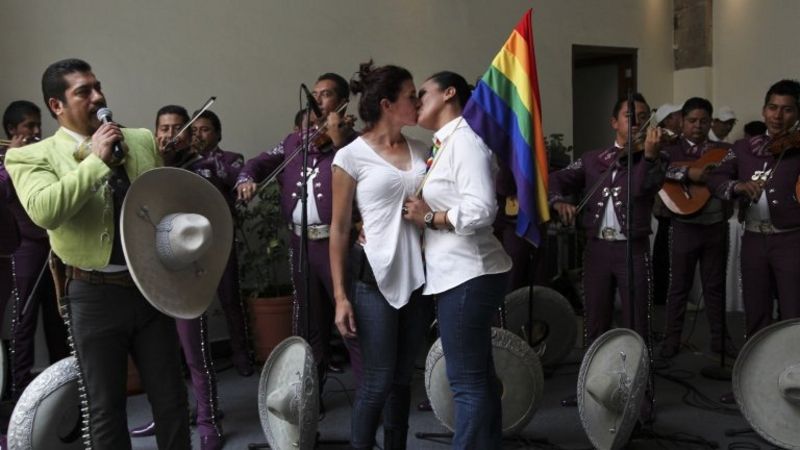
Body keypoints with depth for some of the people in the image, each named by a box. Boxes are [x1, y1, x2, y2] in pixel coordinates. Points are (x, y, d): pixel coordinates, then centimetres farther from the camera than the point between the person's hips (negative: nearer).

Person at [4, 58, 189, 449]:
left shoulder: (142, 140, 8)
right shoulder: (32, 157, -5)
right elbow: (43, 211, -25)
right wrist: (96, 160, -21)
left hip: (151, 287, 4)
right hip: (95, 295, -3)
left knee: (171, 398, 11)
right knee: (104, 408, 8)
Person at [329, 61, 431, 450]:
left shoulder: (421, 151, 9)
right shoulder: (352, 156, -5)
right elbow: (339, 230, -4)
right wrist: (340, 295, -8)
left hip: (418, 276, 5)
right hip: (376, 278, -5)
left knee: (403, 378, 12)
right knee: (378, 380, -1)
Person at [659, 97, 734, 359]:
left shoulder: (723, 150, 10)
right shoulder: (671, 150, 0)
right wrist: (688, 173, -29)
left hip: (717, 226, 3)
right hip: (685, 226, -3)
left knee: (715, 285, 12)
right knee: (679, 285, 5)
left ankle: (719, 337, 23)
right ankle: (672, 338, 14)